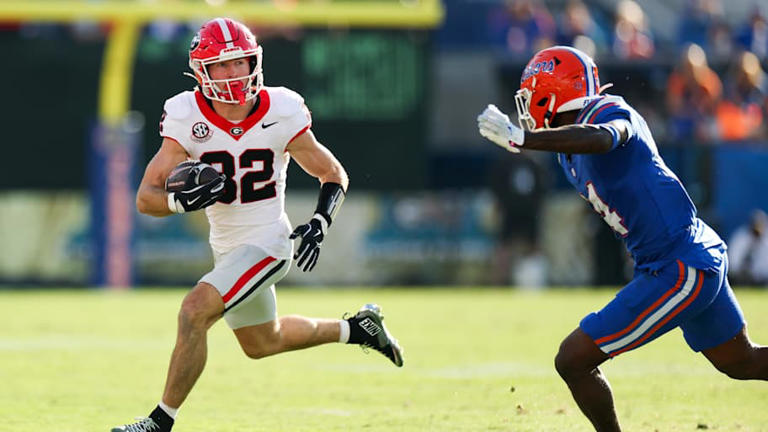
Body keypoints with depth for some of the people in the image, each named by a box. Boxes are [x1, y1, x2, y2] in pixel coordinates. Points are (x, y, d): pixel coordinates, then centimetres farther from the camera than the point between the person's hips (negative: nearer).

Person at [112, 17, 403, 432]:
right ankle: (357, 327, 44)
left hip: (266, 242, -5)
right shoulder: (187, 118, -13)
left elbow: (333, 175, -4)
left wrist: (319, 223, -22)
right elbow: (146, 196, -14)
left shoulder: (279, 113, -16)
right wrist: (183, 200, -36)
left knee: (194, 312, -23)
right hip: (226, 248, 5)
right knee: (262, 343, 23)